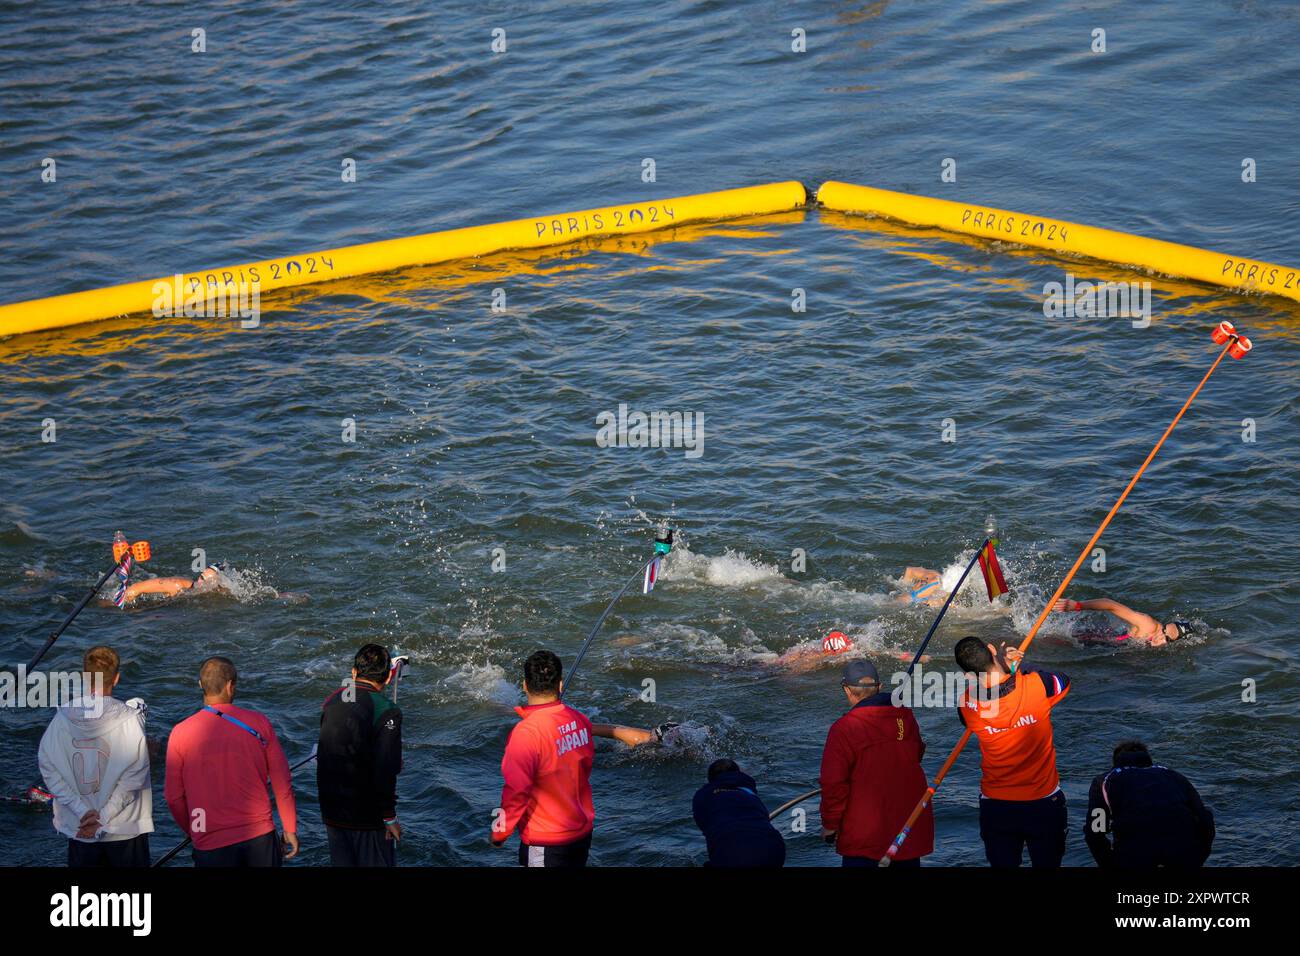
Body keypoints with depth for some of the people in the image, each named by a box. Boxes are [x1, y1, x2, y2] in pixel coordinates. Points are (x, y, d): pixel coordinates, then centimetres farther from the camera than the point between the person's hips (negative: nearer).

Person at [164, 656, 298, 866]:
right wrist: (290, 829, 14)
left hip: (212, 846, -1)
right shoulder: (259, 723, -3)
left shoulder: (181, 733, -6)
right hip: (261, 838, 1)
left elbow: (174, 798, 0)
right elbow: (282, 784, 2)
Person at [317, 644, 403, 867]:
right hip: (368, 815, -6)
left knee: (341, 863, 16)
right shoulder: (386, 711, -17)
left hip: (332, 812, 6)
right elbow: (385, 771, -23)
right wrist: (389, 817, -15)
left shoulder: (331, 701, 4)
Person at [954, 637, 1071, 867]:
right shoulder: (1037, 684, -21)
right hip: (1044, 804, -1)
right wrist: (1020, 668, 7)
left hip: (995, 806, 1)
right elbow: (1065, 681, 3)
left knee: (1002, 863, 16)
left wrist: (1004, 668, -1)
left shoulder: (967, 704, -17)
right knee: (1047, 863, 15)